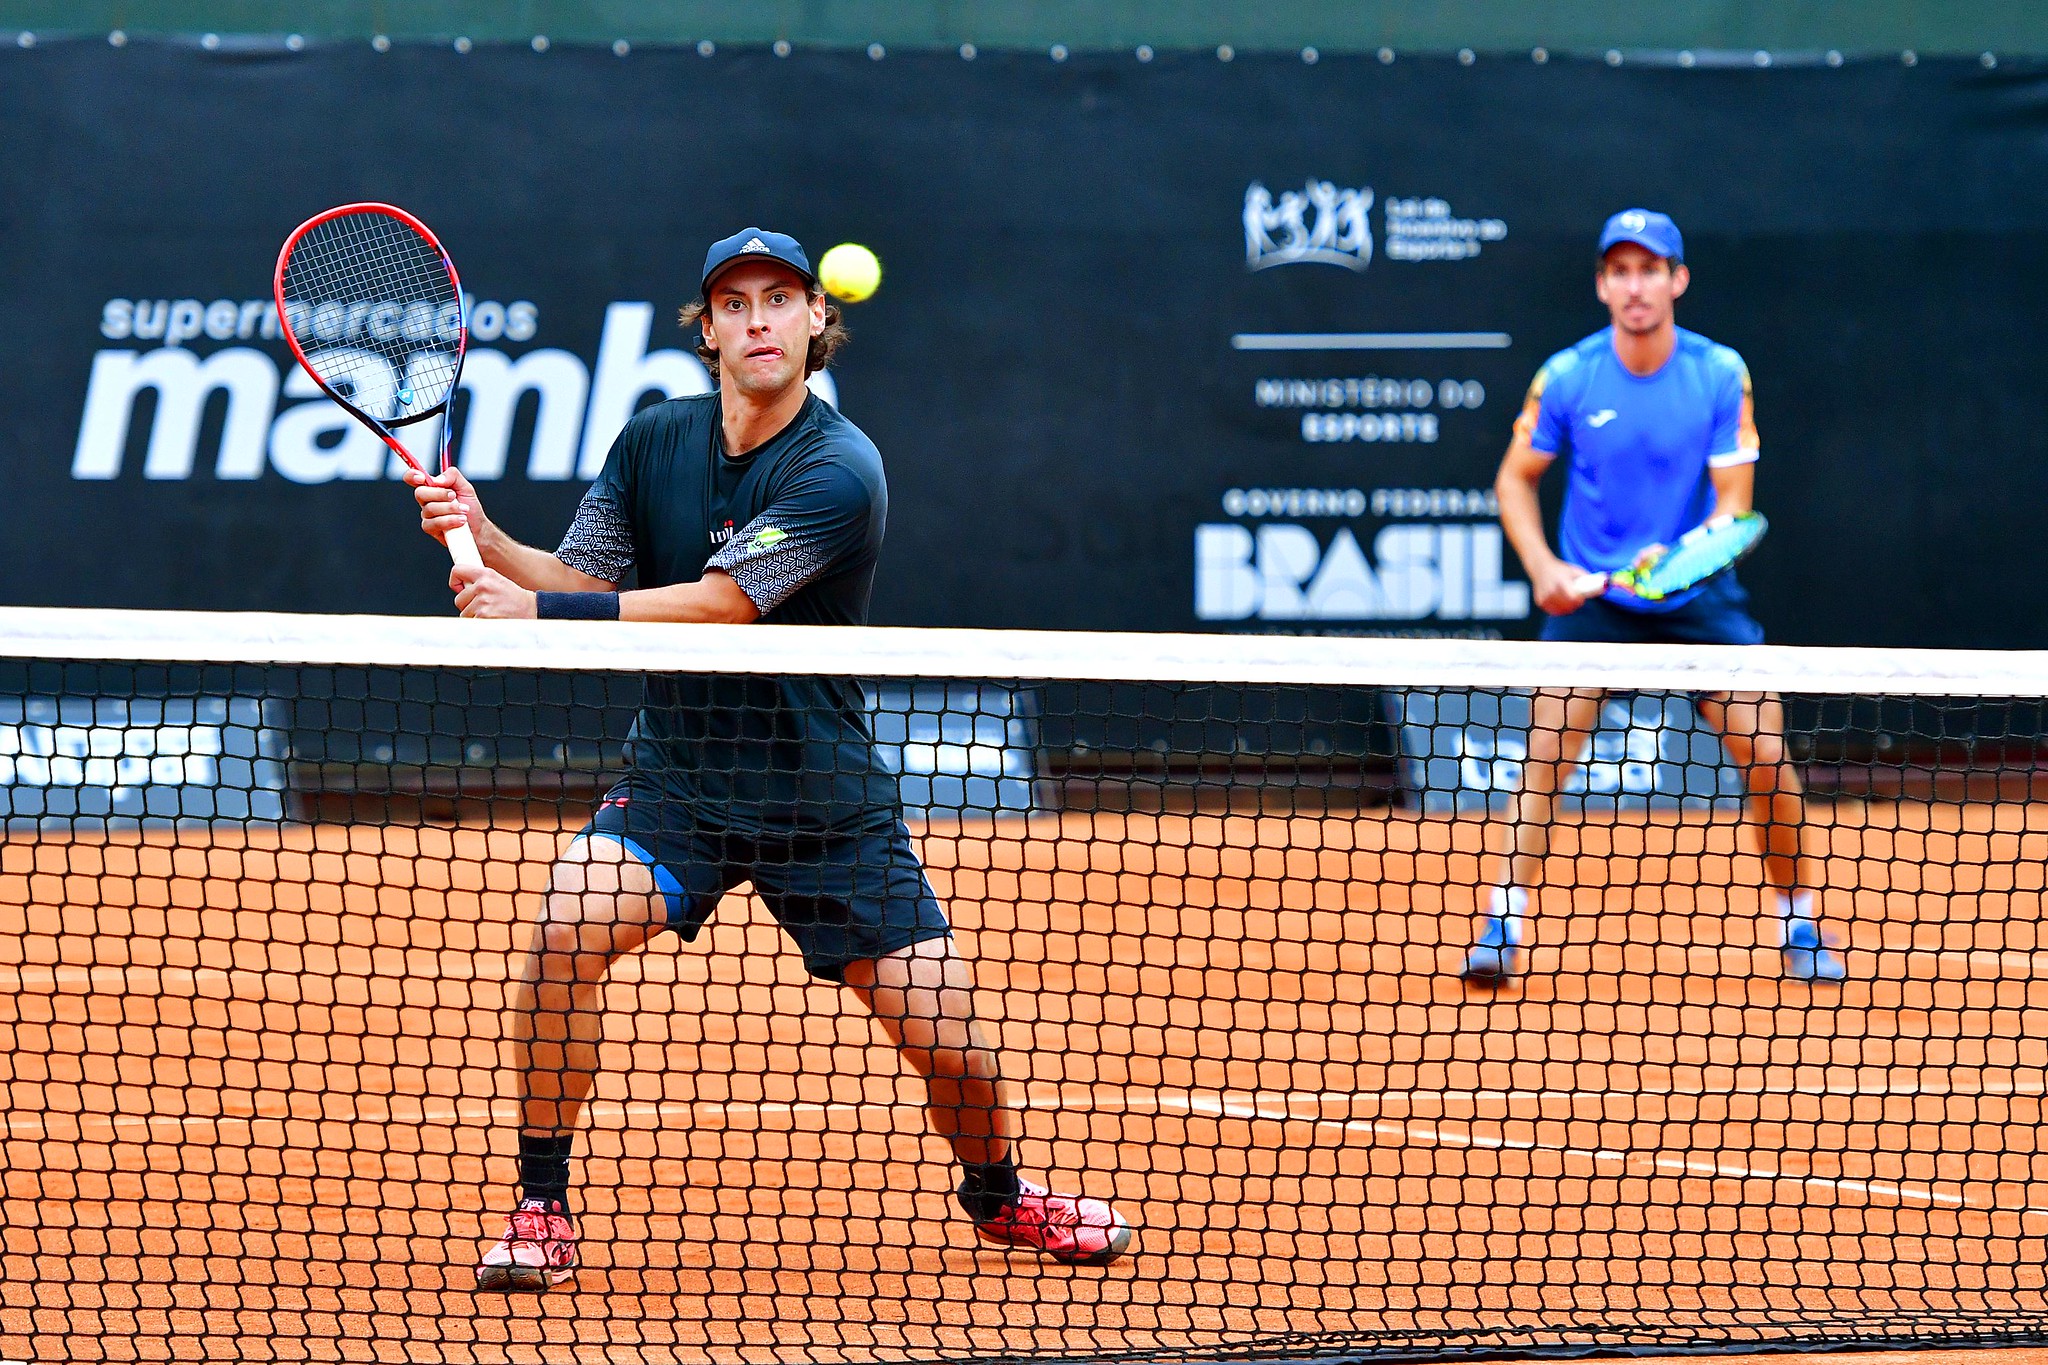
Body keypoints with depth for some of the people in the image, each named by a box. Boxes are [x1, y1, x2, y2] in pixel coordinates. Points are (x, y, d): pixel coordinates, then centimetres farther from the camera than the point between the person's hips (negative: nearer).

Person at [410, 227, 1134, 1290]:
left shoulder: (839, 471, -17)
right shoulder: (654, 441, 0)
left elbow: (716, 606, -24)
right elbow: (578, 580, 1)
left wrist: (537, 609, -29)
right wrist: (481, 539, -18)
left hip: (823, 797, -2)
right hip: (674, 784, 3)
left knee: (947, 1042, -3)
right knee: (566, 931, -27)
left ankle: (998, 1193, 31)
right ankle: (541, 1207, -13)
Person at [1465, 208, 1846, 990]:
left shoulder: (1721, 375, -8)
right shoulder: (1566, 378, -7)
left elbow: (1733, 501, -9)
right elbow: (1515, 478, 5)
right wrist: (1541, 565, -10)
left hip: (1698, 597, 0)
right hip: (1591, 597, 0)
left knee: (1766, 754, -7)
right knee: (1546, 752, -17)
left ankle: (1799, 926, 12)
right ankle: (1501, 931, -15)